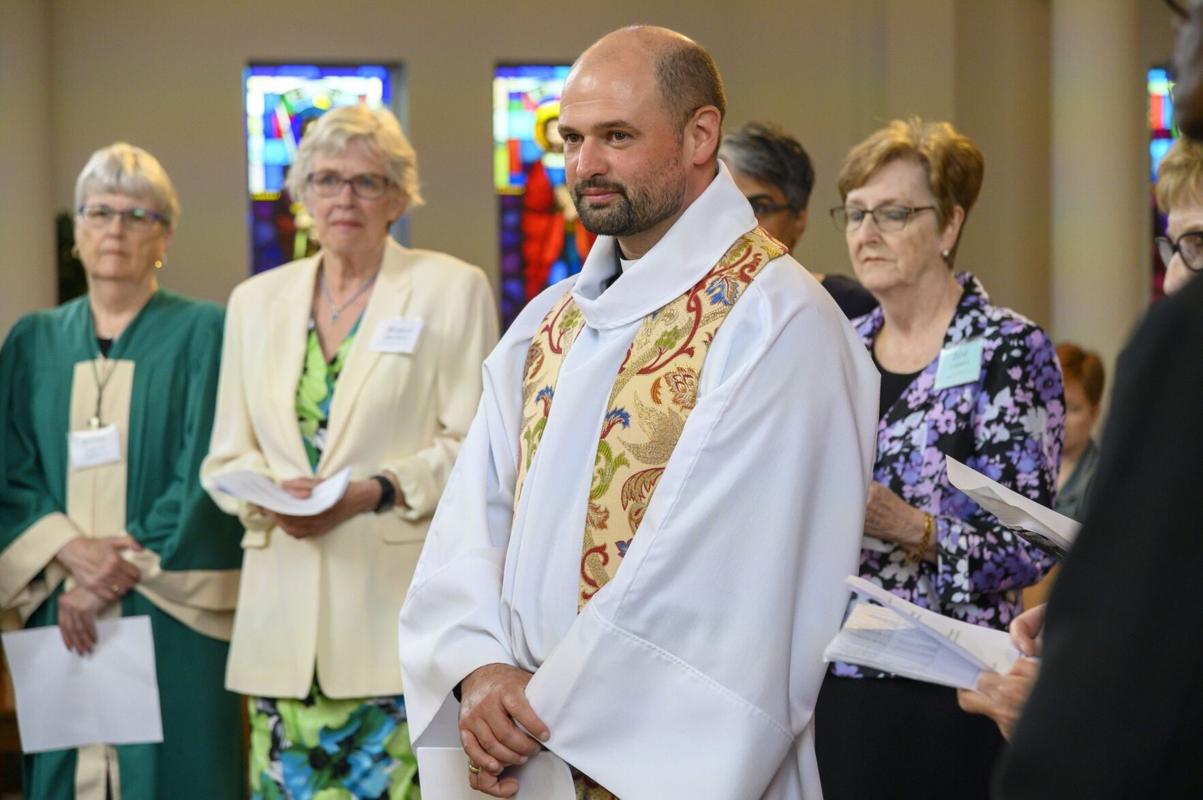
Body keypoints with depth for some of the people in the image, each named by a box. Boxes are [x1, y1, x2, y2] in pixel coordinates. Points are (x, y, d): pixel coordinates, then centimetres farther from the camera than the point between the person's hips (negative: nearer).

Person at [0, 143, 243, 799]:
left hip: (169, 614, -3)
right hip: (57, 611, 3)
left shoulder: (203, 334, 1)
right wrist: (70, 552, -12)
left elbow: (204, 472, -7)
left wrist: (123, 570, -13)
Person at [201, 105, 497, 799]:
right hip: (283, 615, 4)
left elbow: (475, 446, -2)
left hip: (397, 611, -4)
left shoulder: (451, 289, 3)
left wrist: (373, 493, -16)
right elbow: (228, 455, 15)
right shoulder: (257, 300, 16)